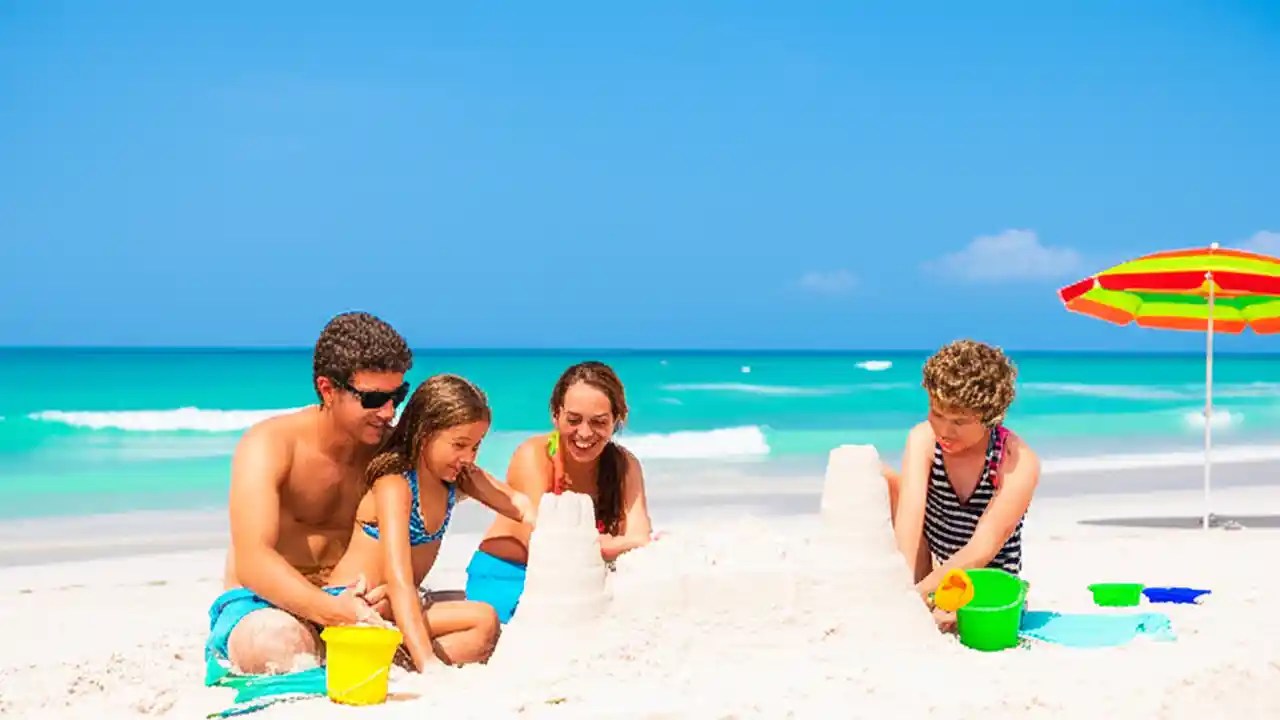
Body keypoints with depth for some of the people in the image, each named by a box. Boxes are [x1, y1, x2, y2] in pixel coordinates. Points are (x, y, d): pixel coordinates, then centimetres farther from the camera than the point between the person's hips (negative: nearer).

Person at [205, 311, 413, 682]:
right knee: (280, 642, -44)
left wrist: (387, 590, -21)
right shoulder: (269, 444, -13)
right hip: (261, 603, -5)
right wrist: (333, 611, -43)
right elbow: (252, 561, -26)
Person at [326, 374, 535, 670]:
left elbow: (519, 505, 12)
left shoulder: (460, 477, 1)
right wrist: (426, 662, -41)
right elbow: (398, 579, -30)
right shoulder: (394, 486, -21)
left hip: (404, 604, 8)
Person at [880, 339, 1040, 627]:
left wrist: (920, 593, -38)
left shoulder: (1019, 462, -21)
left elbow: (982, 548, -28)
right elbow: (909, 516, -27)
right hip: (928, 572, 3)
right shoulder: (923, 439, -13)